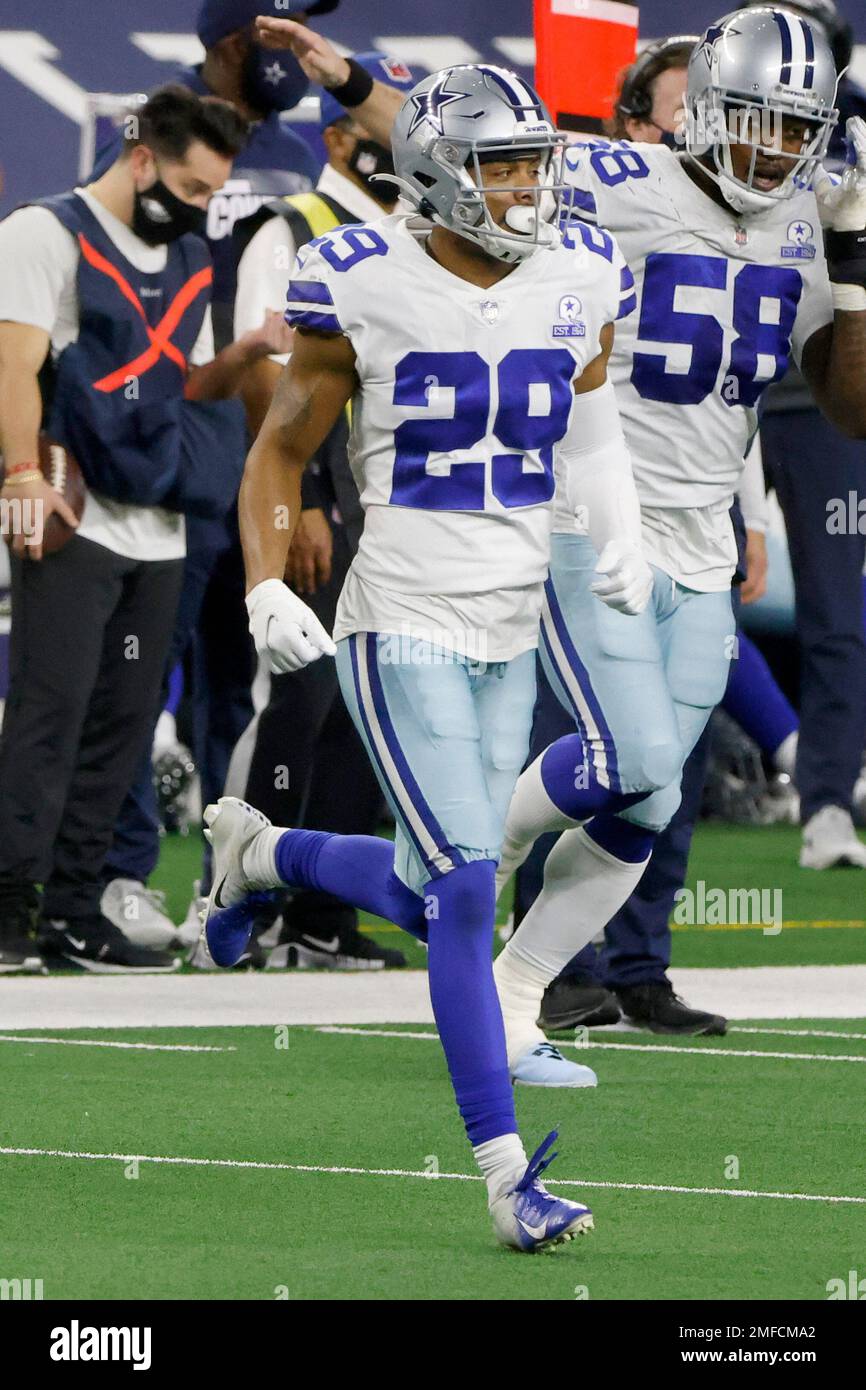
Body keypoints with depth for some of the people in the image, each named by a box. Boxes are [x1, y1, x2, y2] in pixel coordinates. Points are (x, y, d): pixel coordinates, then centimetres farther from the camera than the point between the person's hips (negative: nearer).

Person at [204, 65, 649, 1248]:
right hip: (404, 624, -6)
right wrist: (267, 592, -13)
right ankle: (507, 1174, -8)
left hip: (512, 630, 6)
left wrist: (621, 533, 3)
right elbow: (281, 450, -1)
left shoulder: (578, 280, 1)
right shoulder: (366, 288, -12)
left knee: (428, 896, 13)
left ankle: (255, 852, 44)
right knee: (467, 889, -13)